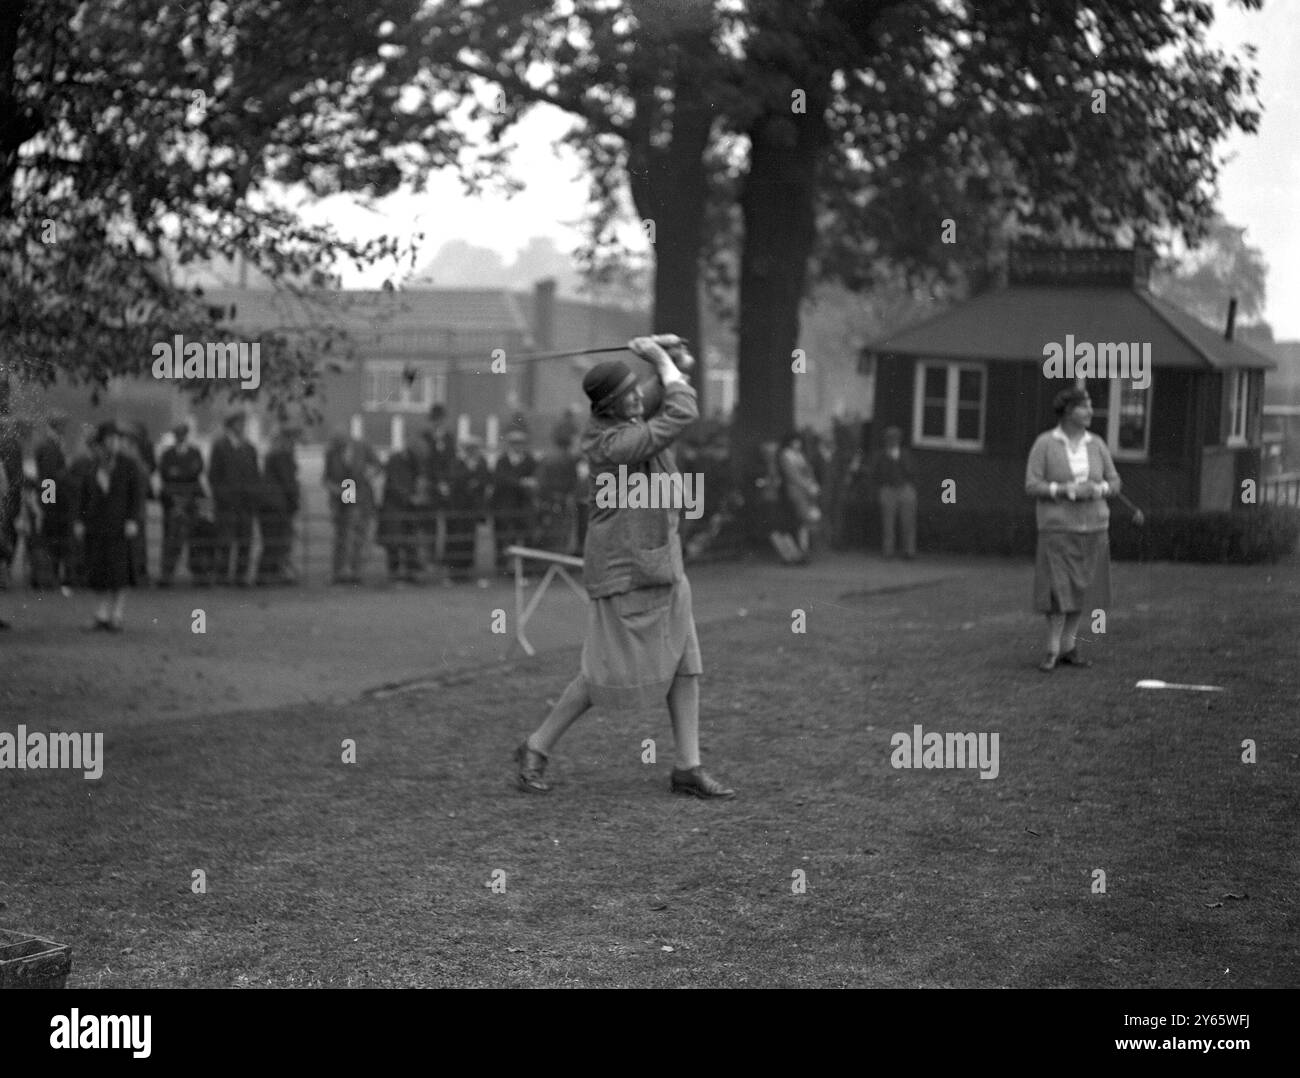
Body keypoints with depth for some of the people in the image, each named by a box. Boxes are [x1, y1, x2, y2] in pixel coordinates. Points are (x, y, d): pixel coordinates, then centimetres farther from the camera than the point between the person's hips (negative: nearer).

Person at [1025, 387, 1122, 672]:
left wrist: (1097, 490, -18)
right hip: (1058, 528, -4)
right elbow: (1032, 487, -12)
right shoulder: (1044, 443, -9)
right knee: (1058, 591, -10)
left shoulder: (1097, 445, 3)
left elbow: (1114, 483, 6)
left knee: (1079, 588, 7)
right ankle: (1053, 652, 1)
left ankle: (1069, 648, 17)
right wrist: (1067, 490, -25)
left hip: (1092, 527, 4)